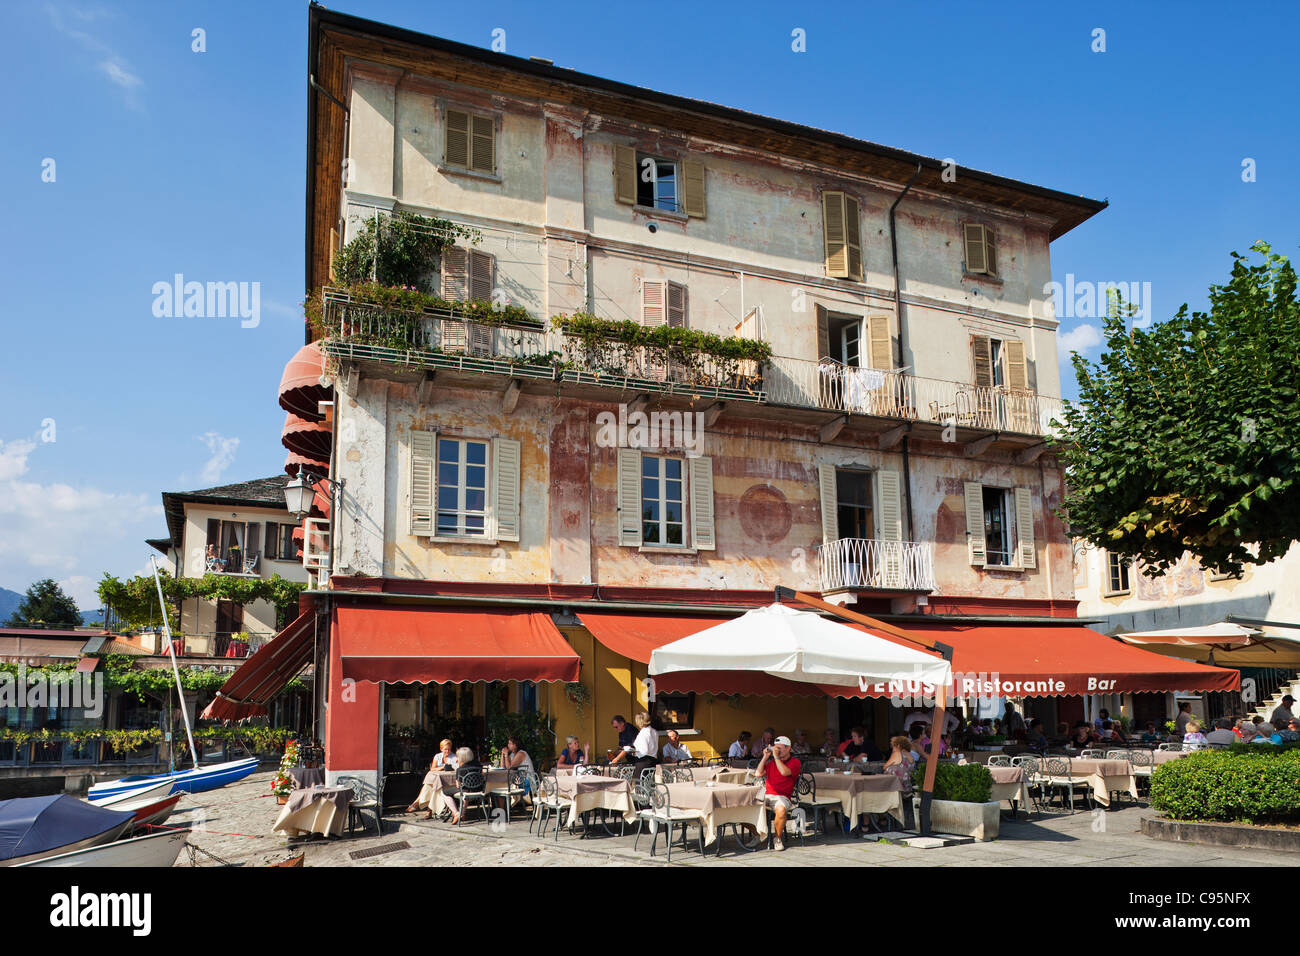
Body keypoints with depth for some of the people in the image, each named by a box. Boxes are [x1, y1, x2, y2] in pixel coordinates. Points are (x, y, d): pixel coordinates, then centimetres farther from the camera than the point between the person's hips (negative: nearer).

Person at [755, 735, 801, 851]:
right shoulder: (772, 762, 20)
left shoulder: (795, 762, 5)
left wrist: (776, 756, -9)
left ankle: (778, 837, -10)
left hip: (782, 797, -4)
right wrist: (765, 757, 8)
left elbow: (785, 772, -14)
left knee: (781, 809, -38)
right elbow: (758, 774, 11)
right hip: (766, 795, 5)